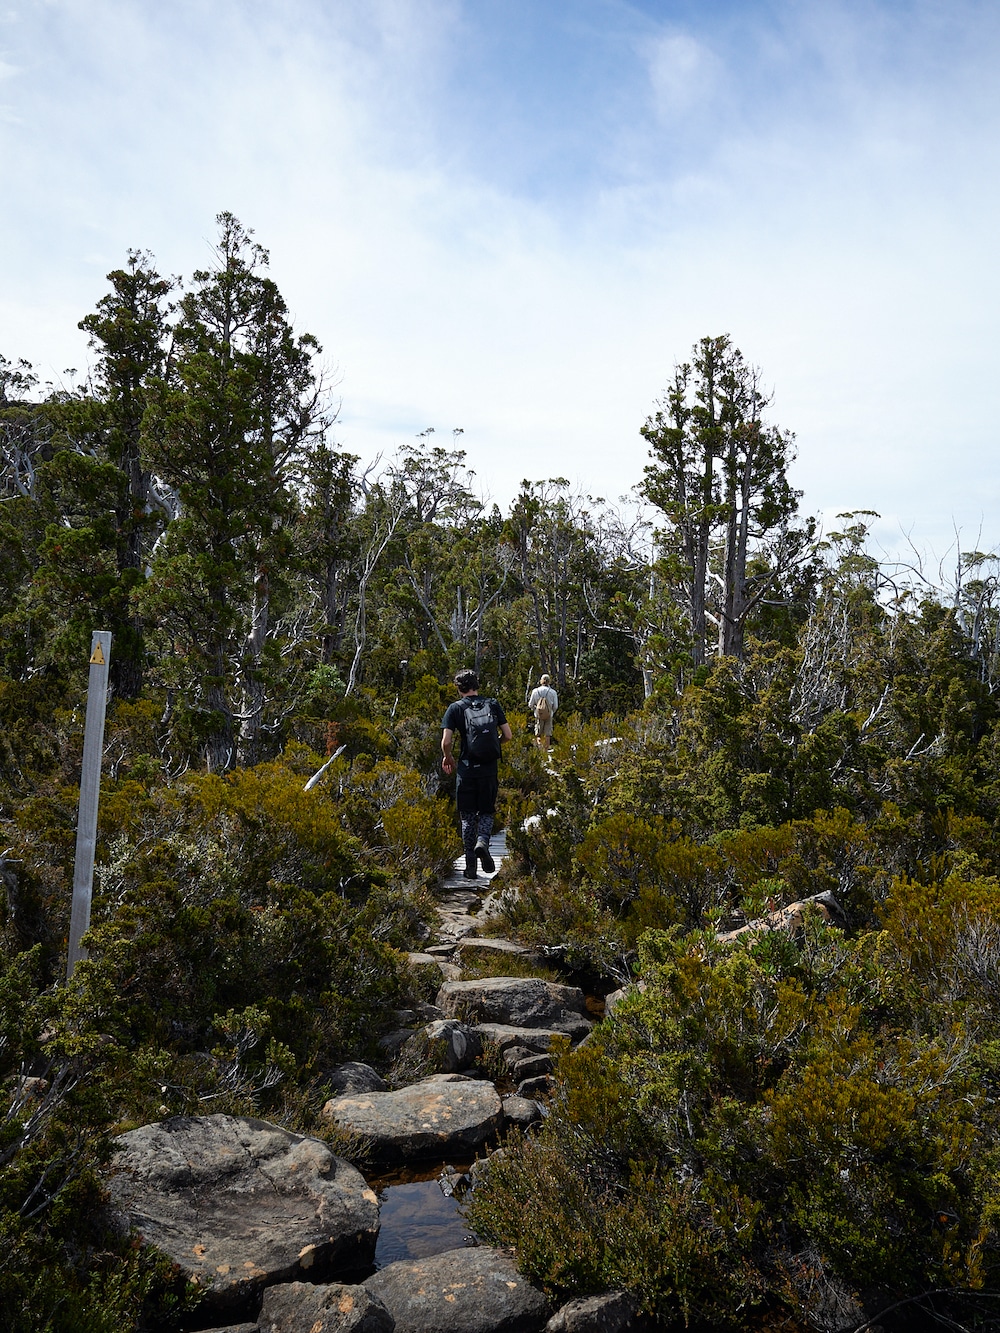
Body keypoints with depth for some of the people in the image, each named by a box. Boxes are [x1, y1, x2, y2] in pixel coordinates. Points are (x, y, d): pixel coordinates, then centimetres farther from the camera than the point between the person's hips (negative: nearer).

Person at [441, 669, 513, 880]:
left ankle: (470, 866, 11)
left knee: (467, 816, 10)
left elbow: (446, 741, -8)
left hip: (466, 769, -1)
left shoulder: (455, 708, -1)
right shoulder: (493, 705, 5)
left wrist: (448, 758, 11)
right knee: (487, 811, 17)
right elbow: (508, 736, 3)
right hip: (489, 768, 1)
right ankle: (482, 841, -12)